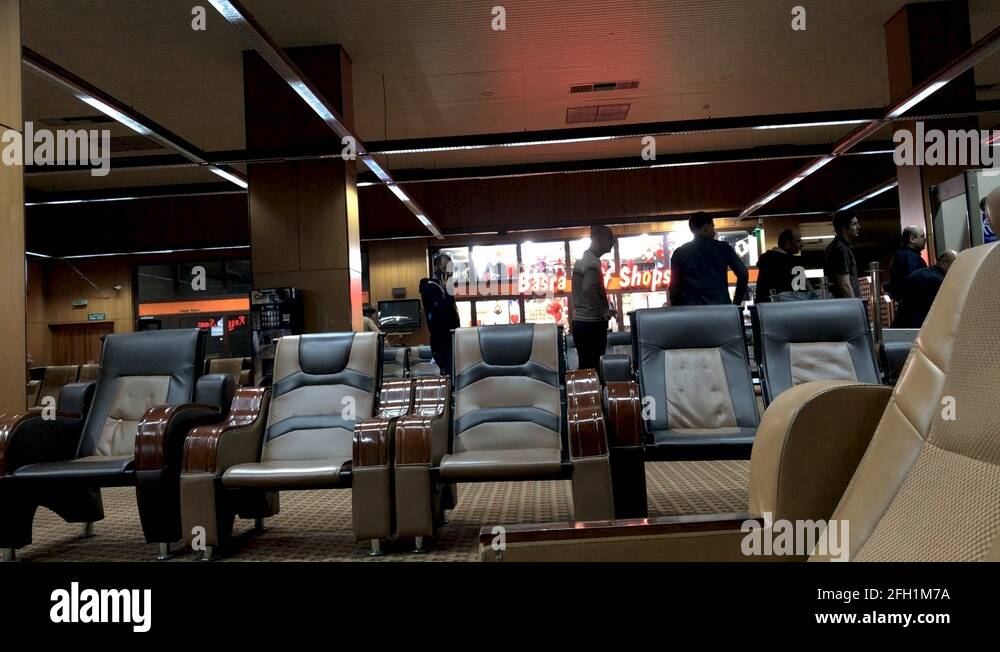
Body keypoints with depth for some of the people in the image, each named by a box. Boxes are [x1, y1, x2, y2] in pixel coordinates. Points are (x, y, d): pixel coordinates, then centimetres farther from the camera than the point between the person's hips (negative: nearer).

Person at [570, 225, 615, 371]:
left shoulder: (580, 260, 16)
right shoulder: (593, 262, -13)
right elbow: (589, 289, -28)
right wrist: (604, 311, -18)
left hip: (579, 322, 9)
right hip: (592, 323, -9)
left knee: (585, 367, 11)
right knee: (593, 368, -6)